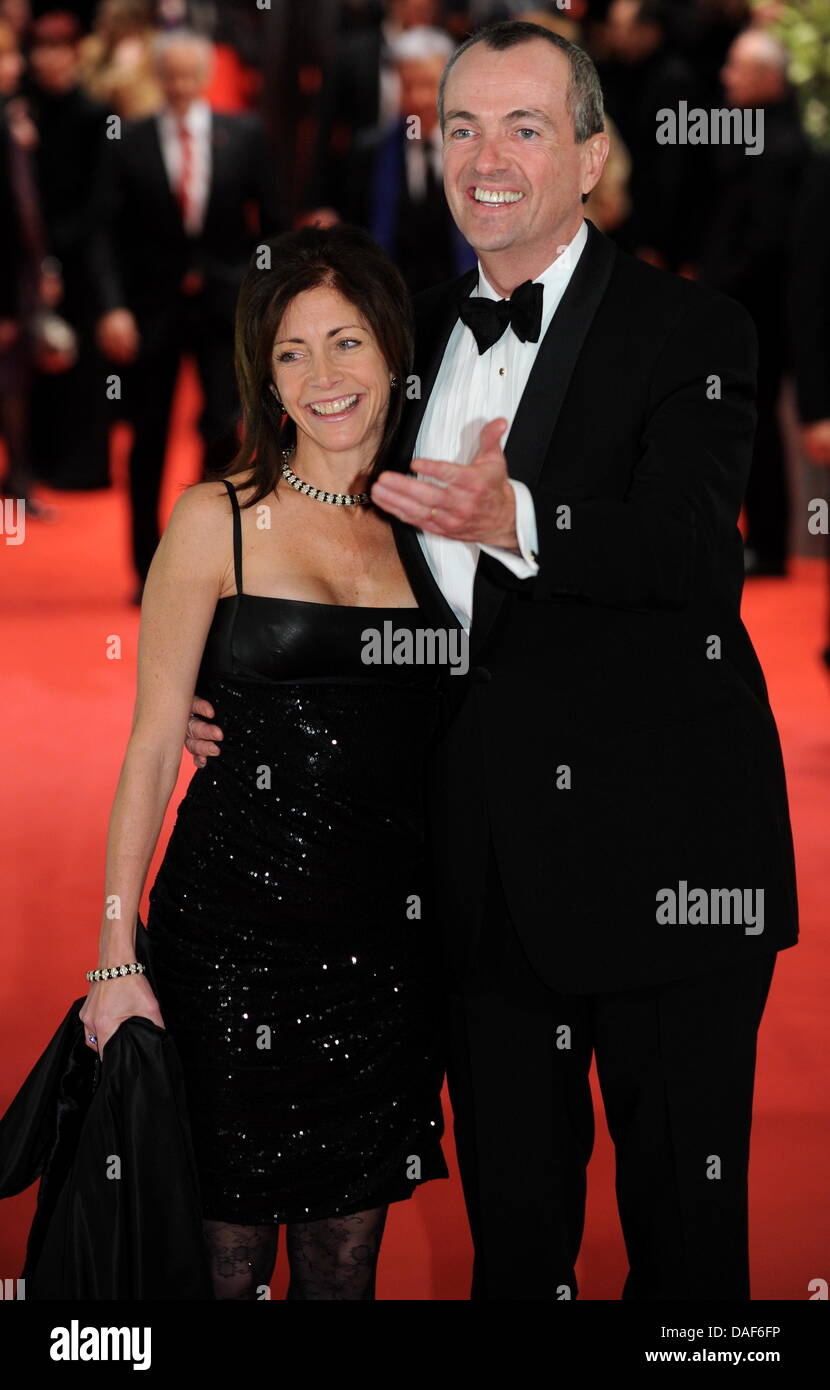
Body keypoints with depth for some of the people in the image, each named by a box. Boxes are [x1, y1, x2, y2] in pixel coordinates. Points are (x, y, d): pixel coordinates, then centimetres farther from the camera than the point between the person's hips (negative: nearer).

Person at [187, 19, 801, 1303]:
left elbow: (694, 547, -21)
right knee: (510, 1220, 16)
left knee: (684, 1226, 4)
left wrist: (516, 521, -38)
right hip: (486, 861, 6)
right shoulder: (421, 332, 13)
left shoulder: (690, 332, -5)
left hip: (657, 852, -6)